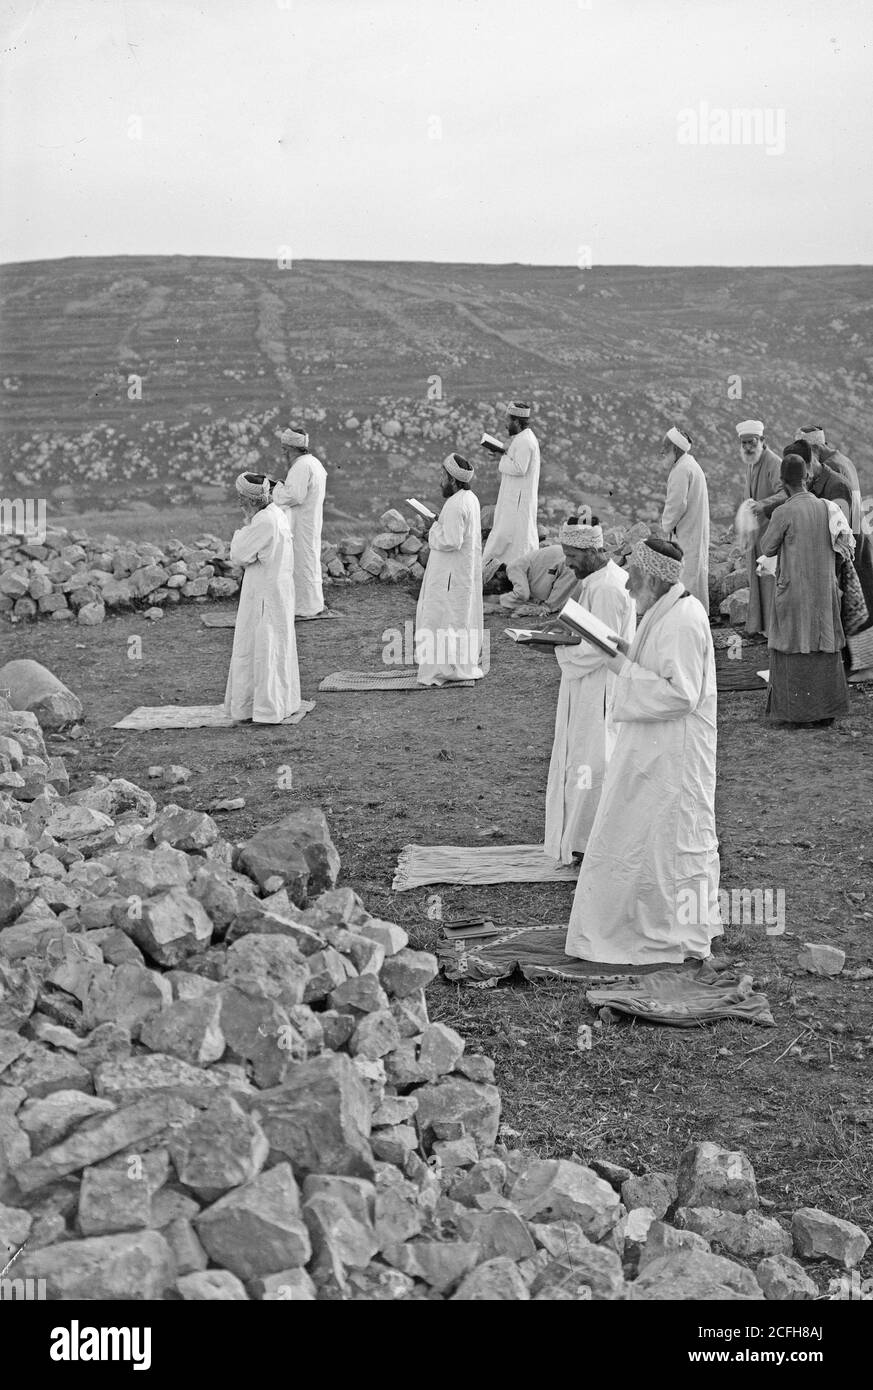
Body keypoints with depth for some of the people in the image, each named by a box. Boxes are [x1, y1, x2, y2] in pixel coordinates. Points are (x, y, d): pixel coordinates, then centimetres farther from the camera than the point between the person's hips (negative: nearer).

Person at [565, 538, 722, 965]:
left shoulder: (682, 622, -22)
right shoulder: (666, 612, 10)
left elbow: (681, 693, -26)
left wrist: (627, 671, -19)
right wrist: (631, 654, 7)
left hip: (673, 754, -10)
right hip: (652, 750, 10)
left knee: (670, 838, 0)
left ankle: (683, 940, 12)